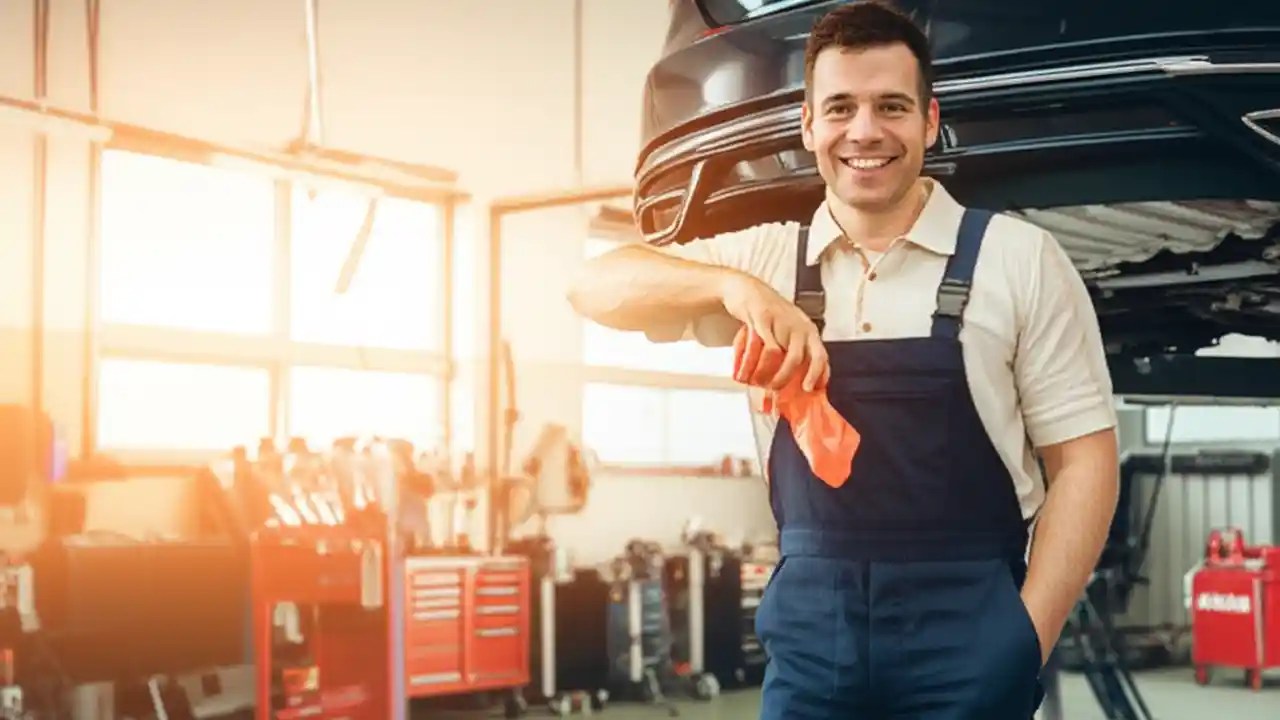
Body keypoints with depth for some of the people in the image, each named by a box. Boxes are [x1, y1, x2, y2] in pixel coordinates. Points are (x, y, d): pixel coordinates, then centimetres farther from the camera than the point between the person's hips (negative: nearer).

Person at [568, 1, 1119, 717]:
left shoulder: (1018, 257, -2)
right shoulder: (767, 259, 6)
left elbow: (1084, 460, -2)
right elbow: (598, 287, 1)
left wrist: (1028, 638, -11)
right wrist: (734, 284, -16)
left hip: (966, 630, -2)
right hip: (808, 627, 3)